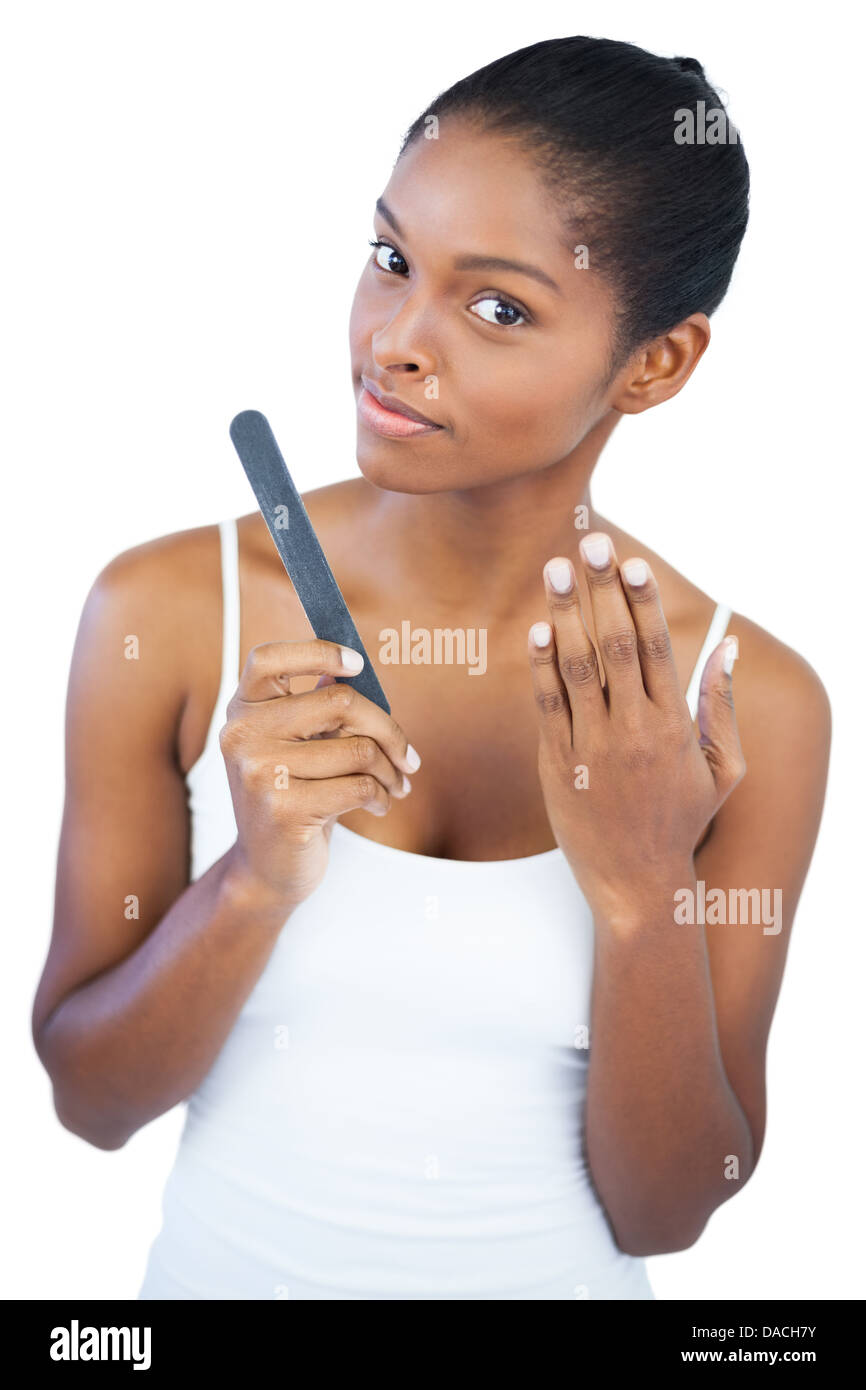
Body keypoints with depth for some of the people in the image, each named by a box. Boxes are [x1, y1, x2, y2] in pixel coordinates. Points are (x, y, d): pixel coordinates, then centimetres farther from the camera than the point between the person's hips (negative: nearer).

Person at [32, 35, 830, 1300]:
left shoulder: (753, 702, -17)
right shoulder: (166, 614, -16)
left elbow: (664, 1214, -12)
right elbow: (90, 1099, -11)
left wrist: (646, 895, -27)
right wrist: (256, 882, -27)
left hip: (556, 1278, 0)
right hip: (226, 1264, 1)